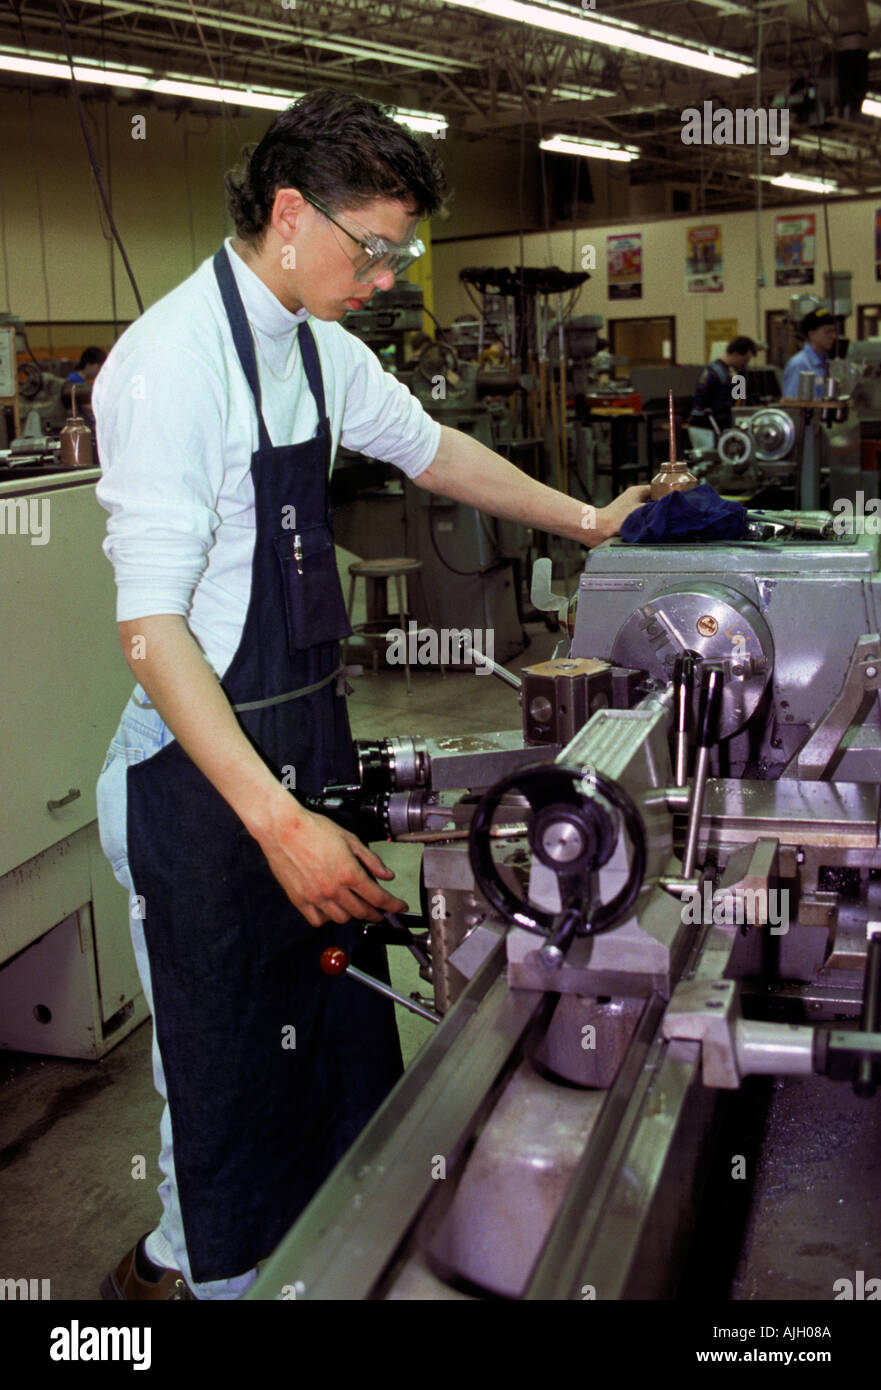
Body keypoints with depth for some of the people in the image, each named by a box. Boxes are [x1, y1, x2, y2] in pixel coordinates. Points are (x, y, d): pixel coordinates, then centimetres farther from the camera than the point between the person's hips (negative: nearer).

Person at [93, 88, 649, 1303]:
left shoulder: (314, 343, 6)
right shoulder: (175, 361, -22)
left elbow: (430, 450, 22)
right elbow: (152, 629, -26)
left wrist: (587, 520, 22)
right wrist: (277, 818, -33)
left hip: (308, 738, 8)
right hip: (205, 764, -8)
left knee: (338, 1013, 20)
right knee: (229, 1056, 8)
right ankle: (191, 1266, 35)